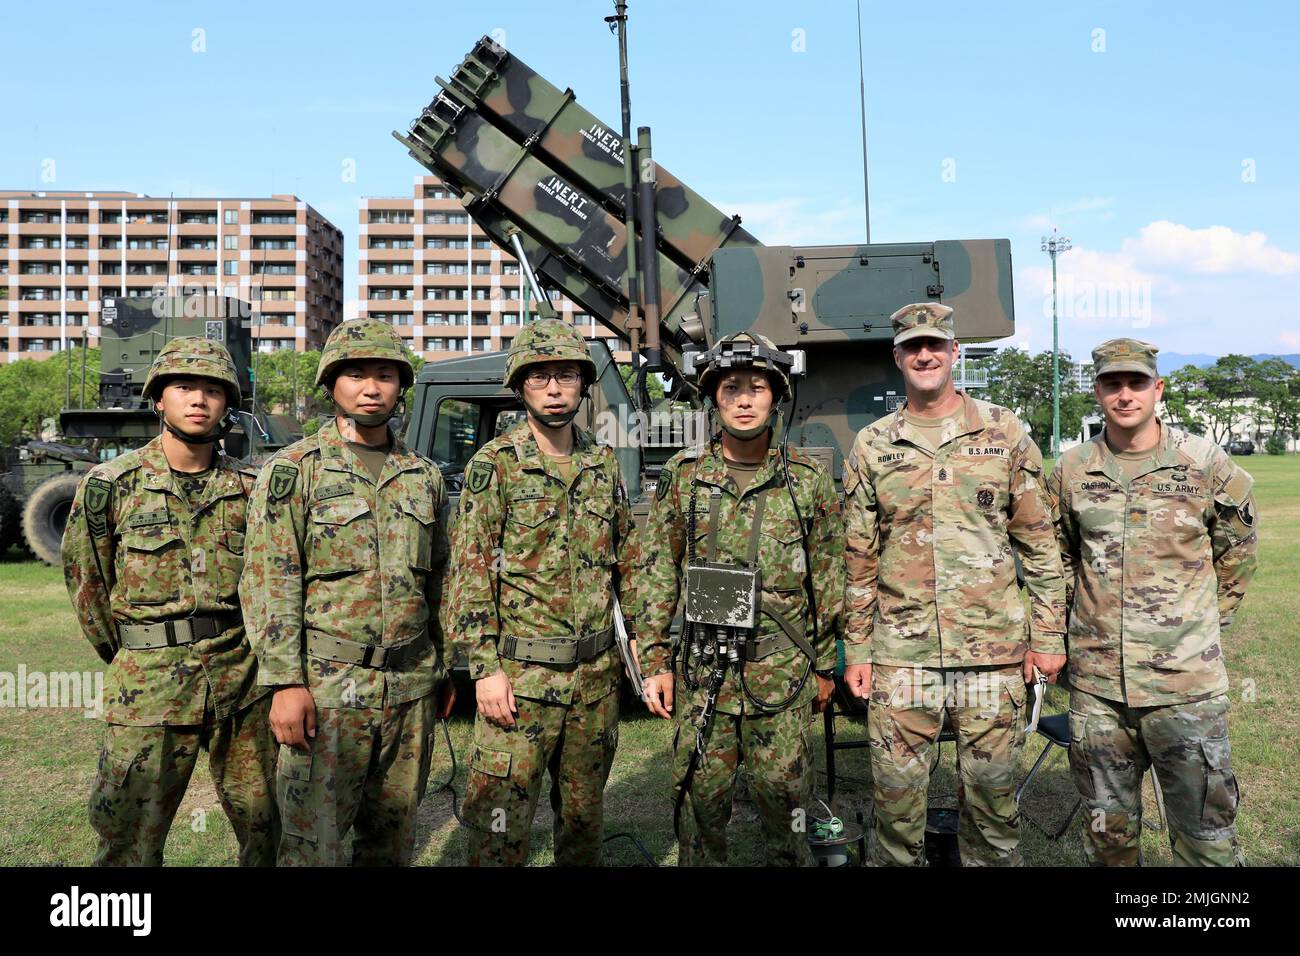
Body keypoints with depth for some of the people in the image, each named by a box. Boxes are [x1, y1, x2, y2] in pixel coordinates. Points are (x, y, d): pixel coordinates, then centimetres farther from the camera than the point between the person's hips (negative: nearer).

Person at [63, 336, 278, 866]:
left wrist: (238, 654, 12)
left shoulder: (249, 488, 3)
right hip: (149, 684, -2)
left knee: (263, 827, 13)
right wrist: (129, 658, 9)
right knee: (129, 842, 3)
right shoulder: (110, 484, -3)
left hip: (243, 682, 2)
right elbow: (86, 583, 5)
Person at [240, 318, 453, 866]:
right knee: (313, 844, 0)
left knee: (394, 839, 14)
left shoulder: (425, 476, 11)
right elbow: (269, 583, -8)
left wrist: (445, 671, 14)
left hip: (412, 689, 5)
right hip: (326, 687, -4)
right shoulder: (293, 470, -3)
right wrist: (285, 683, -15)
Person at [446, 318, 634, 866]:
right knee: (501, 827, 0)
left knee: (584, 815, 18)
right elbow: (470, 573, -9)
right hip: (520, 676, -4)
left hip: (597, 674, 5)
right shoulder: (494, 465, -6)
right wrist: (485, 668, -14)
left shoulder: (604, 464, 9)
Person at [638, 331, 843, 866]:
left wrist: (824, 665, 7)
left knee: (783, 793, 7)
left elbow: (828, 579, 6)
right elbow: (657, 572, 4)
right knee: (699, 797, 7)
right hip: (702, 667, 1)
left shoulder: (808, 479, 1)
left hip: (783, 667, -1)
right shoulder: (684, 474, 3)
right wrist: (655, 660, 0)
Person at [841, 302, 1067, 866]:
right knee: (895, 798, 6)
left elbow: (1039, 542, 5)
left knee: (992, 796, 10)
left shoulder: (1004, 433, 4)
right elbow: (859, 558, 7)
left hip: (993, 650, 0)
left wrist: (1048, 635, 1)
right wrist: (856, 651, 5)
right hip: (899, 654, 1)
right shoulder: (871, 446, 5)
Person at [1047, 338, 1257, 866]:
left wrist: (1201, 623, 10)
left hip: (1186, 682, -2)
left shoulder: (1206, 463, -4)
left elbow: (1236, 550, 10)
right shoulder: (1070, 471, 2)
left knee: (1205, 832, 7)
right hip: (1096, 682, 2)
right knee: (1108, 829, 15)